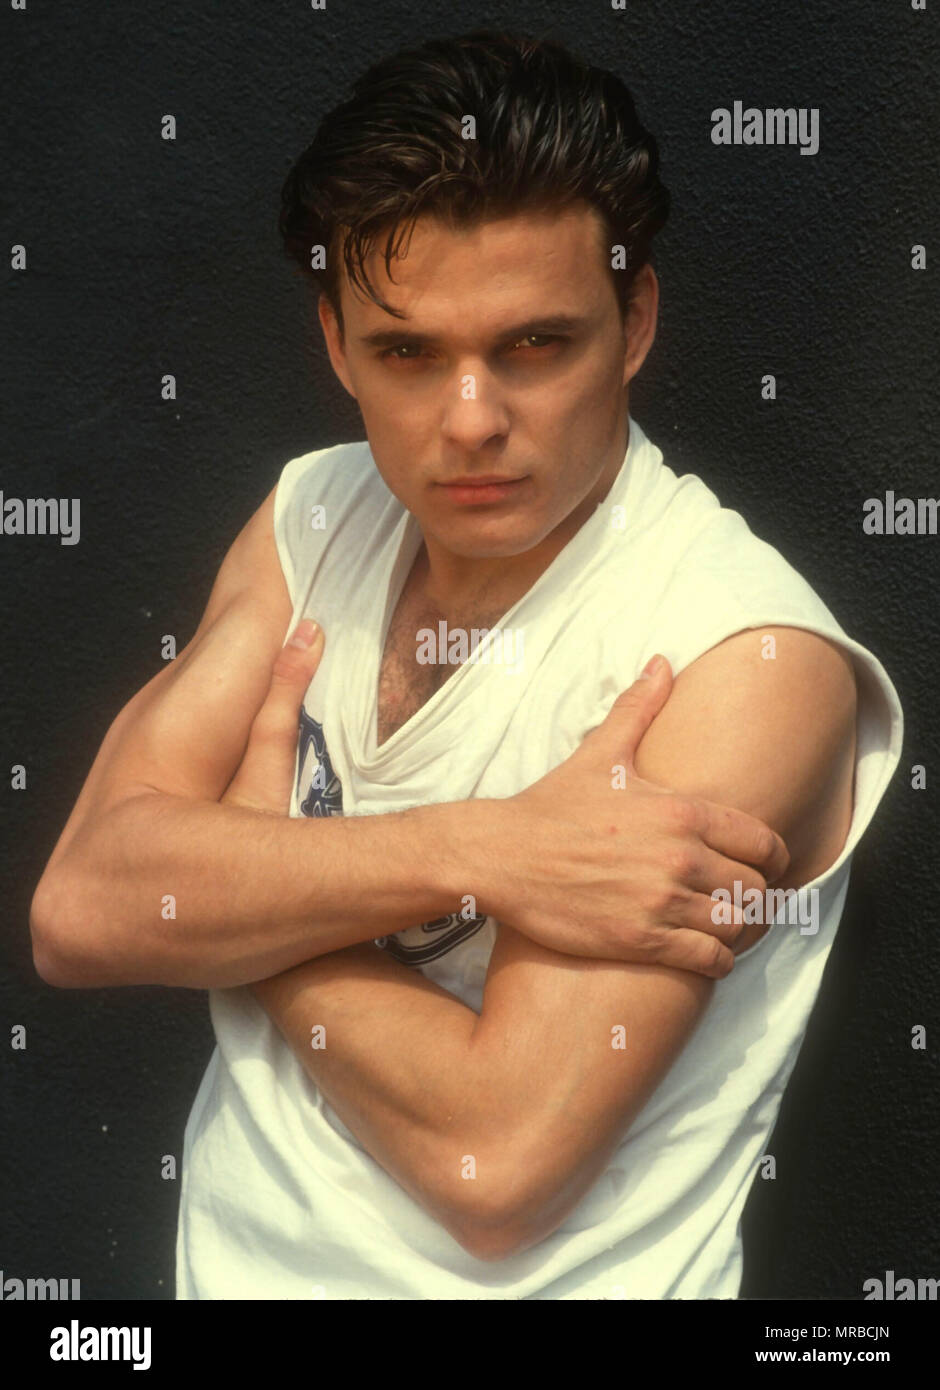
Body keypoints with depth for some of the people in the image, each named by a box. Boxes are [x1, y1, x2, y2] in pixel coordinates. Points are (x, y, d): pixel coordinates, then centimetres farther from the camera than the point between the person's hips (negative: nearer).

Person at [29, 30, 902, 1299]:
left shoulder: (748, 657, -18)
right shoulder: (314, 517, 0)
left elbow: (497, 1159, -21)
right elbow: (77, 910, -8)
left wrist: (253, 857, -10)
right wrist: (470, 851, -19)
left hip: (523, 1277, -4)